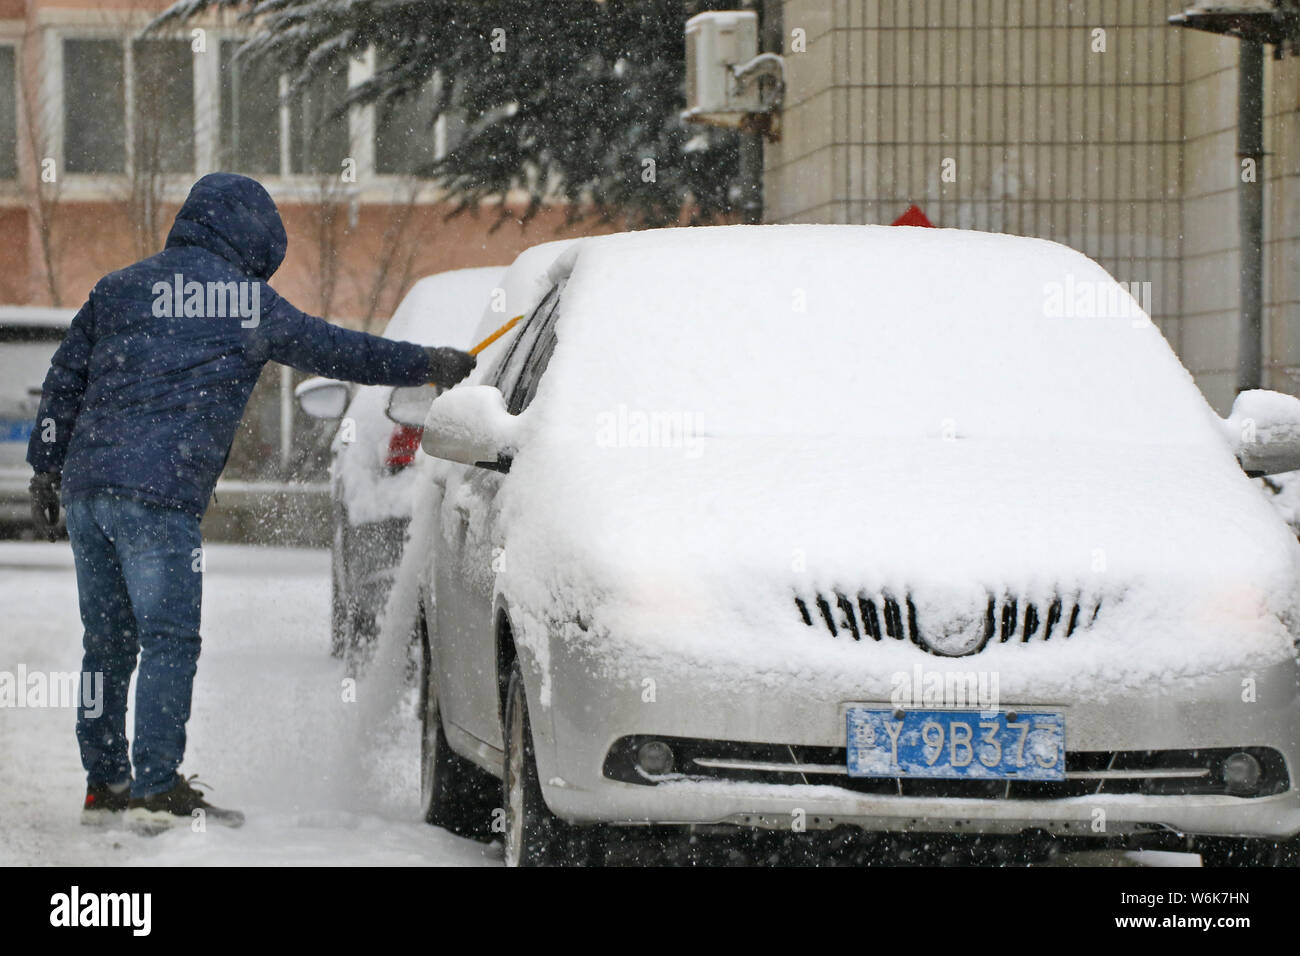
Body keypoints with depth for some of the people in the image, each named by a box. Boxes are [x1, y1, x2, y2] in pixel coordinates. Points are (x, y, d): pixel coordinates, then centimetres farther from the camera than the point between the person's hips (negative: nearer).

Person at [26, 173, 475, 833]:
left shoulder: (120, 287, 18)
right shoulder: (245, 301, 2)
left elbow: (64, 382, 19)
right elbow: (335, 350, 7)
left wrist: (46, 469, 23)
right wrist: (429, 365, 18)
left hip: (85, 485, 7)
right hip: (159, 494, -7)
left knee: (106, 642, 13)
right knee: (168, 639, -6)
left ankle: (105, 784, 17)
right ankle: (156, 789, -12)